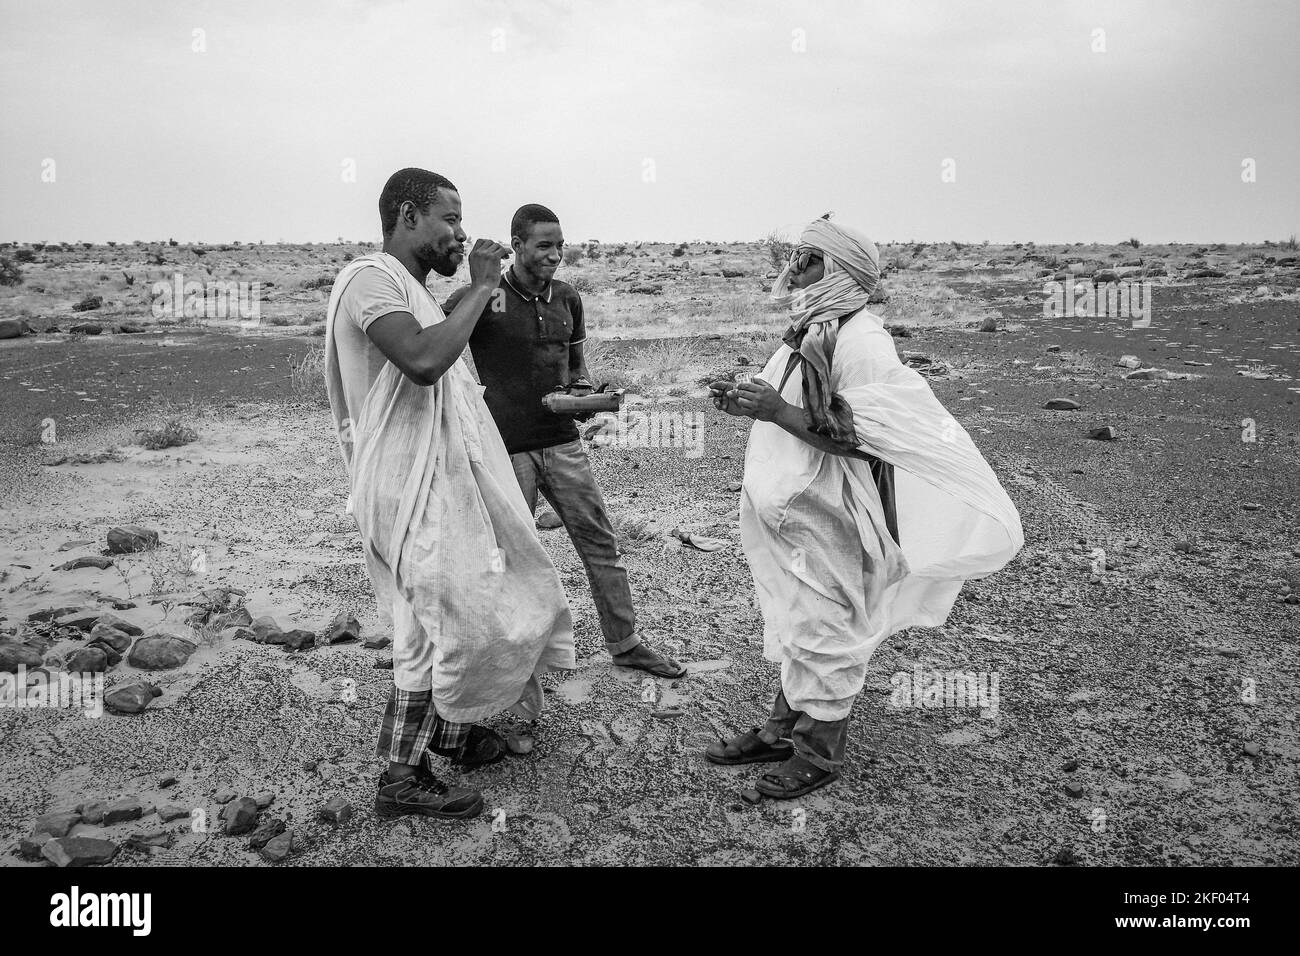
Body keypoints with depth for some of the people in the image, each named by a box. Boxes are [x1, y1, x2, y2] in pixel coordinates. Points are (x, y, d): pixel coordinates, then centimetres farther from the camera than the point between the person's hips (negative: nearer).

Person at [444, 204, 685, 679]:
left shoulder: (567, 298, 8)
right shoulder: (480, 298, -8)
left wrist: (583, 393, -1)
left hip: (562, 440, 5)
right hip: (506, 447, -5)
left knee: (600, 540, 7)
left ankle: (625, 643, 20)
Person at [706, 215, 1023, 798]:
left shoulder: (860, 341, -18)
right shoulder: (808, 333, 9)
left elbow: (862, 439, -24)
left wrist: (778, 411, -28)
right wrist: (746, 402, 4)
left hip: (829, 524, -9)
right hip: (791, 515, 9)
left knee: (826, 634, 4)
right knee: (794, 626, 18)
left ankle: (821, 752, 20)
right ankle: (782, 732, 32)